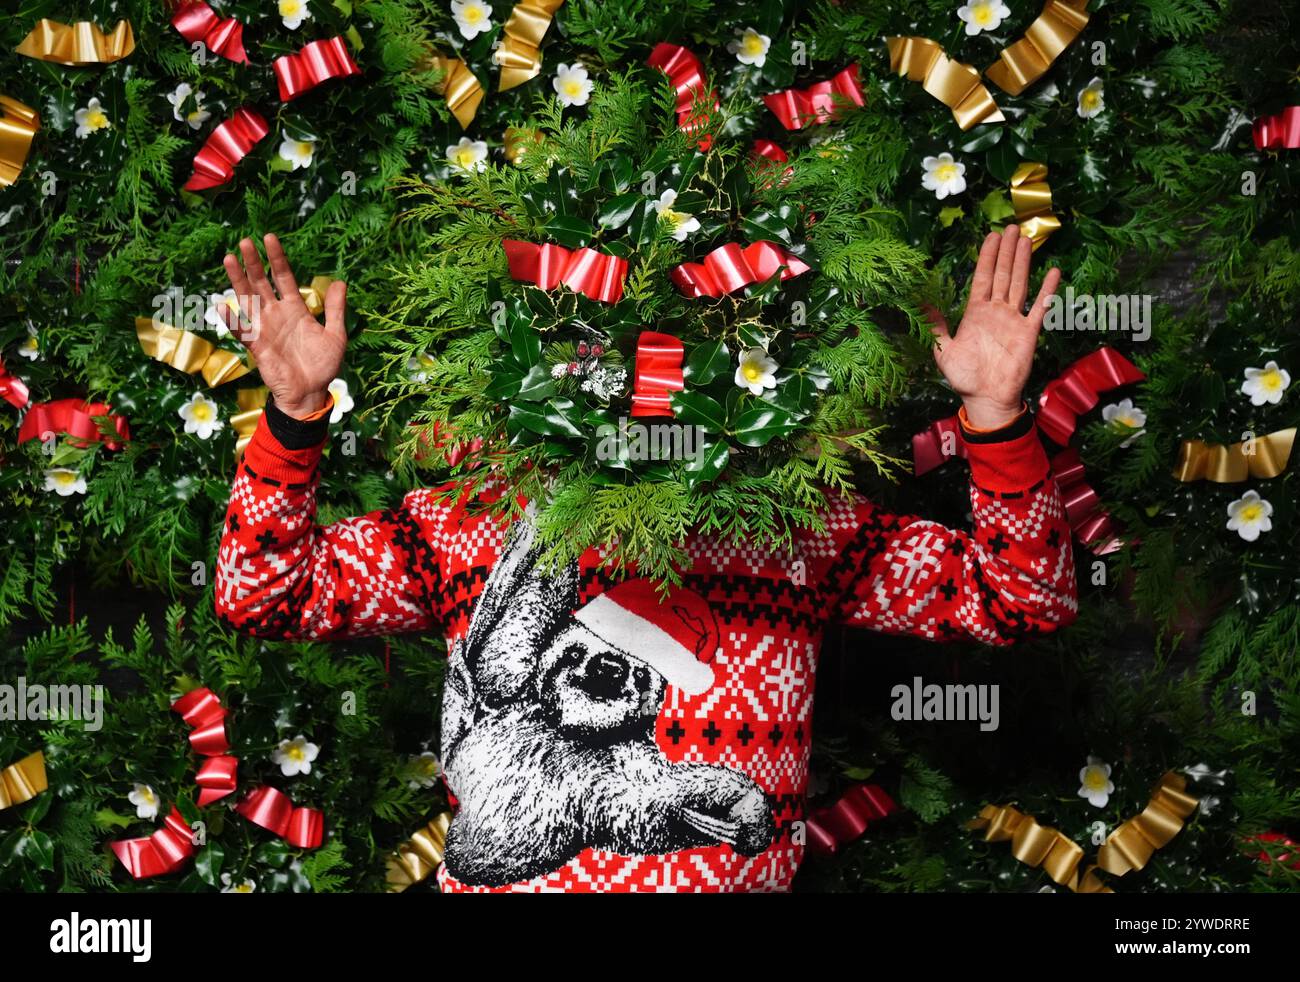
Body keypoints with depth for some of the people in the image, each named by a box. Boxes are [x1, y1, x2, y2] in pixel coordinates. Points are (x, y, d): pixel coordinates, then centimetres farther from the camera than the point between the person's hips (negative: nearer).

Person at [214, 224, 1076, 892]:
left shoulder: (797, 524, 8)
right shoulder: (482, 518, 8)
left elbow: (1019, 599, 6)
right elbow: (265, 594, 5)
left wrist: (997, 415, -9)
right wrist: (294, 411, -9)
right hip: (503, 882, 1)